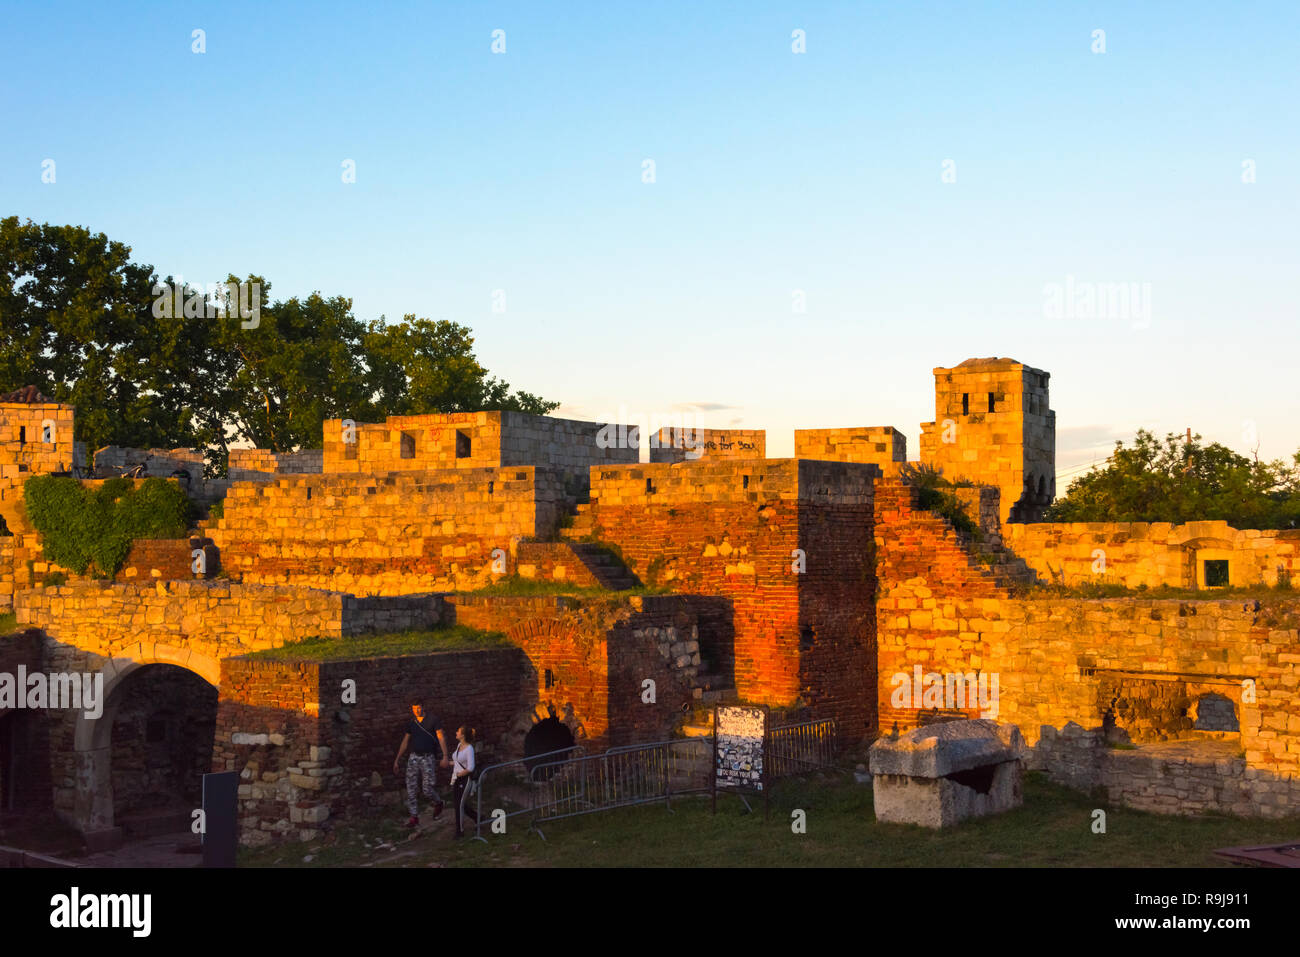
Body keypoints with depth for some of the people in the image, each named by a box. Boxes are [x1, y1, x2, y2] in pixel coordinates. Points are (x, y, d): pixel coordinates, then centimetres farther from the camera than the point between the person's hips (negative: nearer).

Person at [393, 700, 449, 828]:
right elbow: (405, 742, 15)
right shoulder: (411, 724, 9)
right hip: (414, 757, 4)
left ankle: (438, 802, 26)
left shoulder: (433, 721, -3)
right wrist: (397, 760, 13)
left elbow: (441, 738, -6)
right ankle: (414, 818, 4)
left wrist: (445, 757, -15)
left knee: (428, 790, -7)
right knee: (411, 789, -2)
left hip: (428, 758, -4)